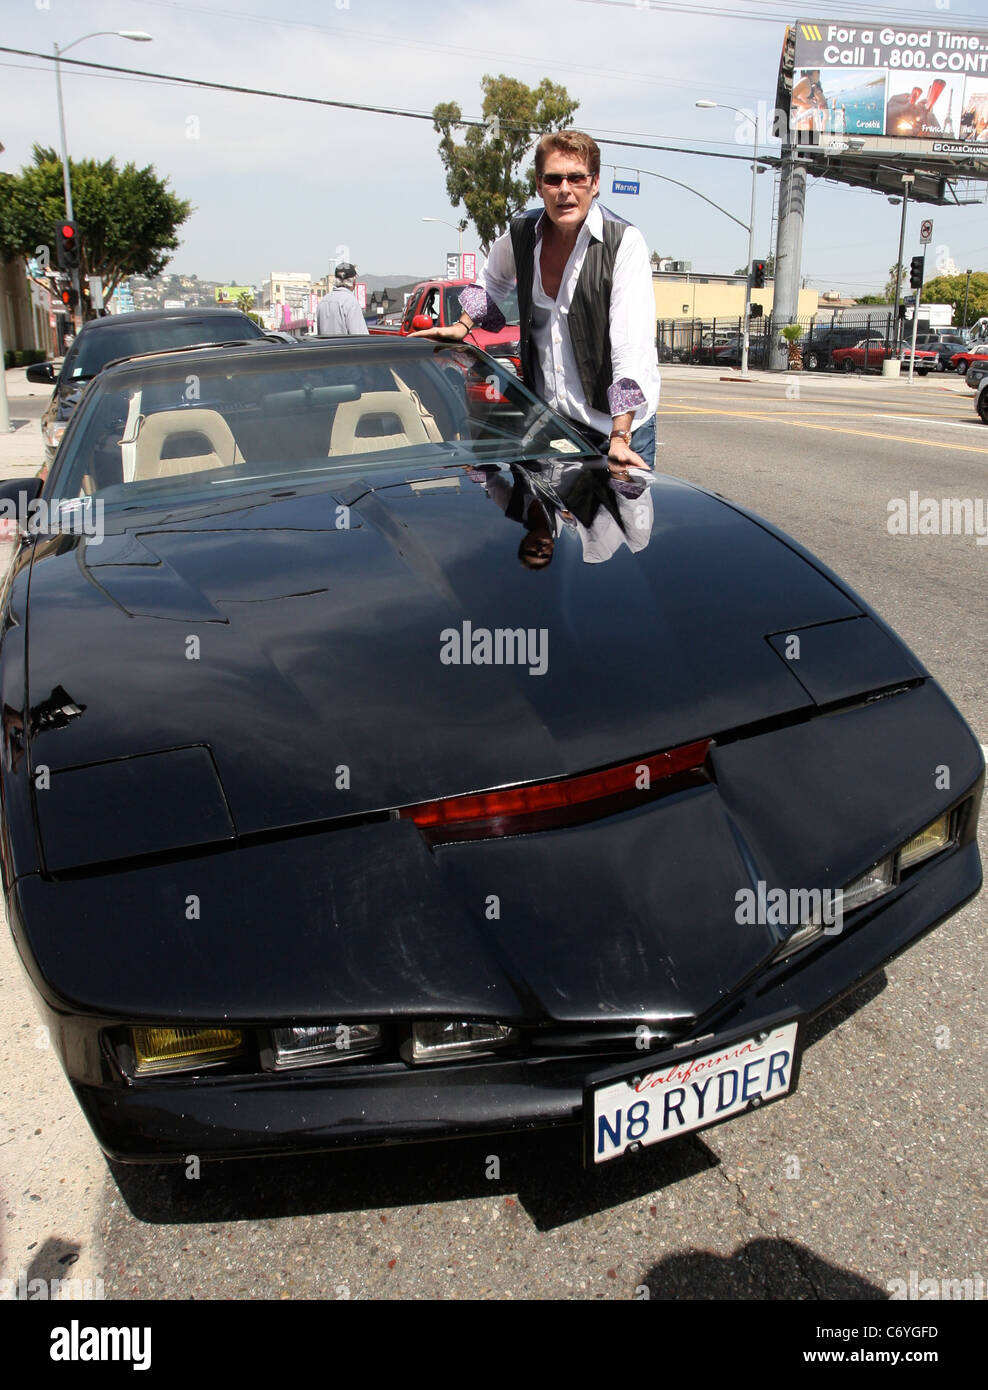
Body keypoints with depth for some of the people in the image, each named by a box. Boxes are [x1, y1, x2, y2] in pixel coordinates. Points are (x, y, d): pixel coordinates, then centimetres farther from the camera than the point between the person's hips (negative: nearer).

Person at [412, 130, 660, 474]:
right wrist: (461, 327, 11)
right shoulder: (521, 233, 1)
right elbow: (492, 281, 26)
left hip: (620, 420, -4)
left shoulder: (624, 242, -14)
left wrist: (620, 438, -30)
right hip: (548, 416, 4)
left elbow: (633, 345, -23)